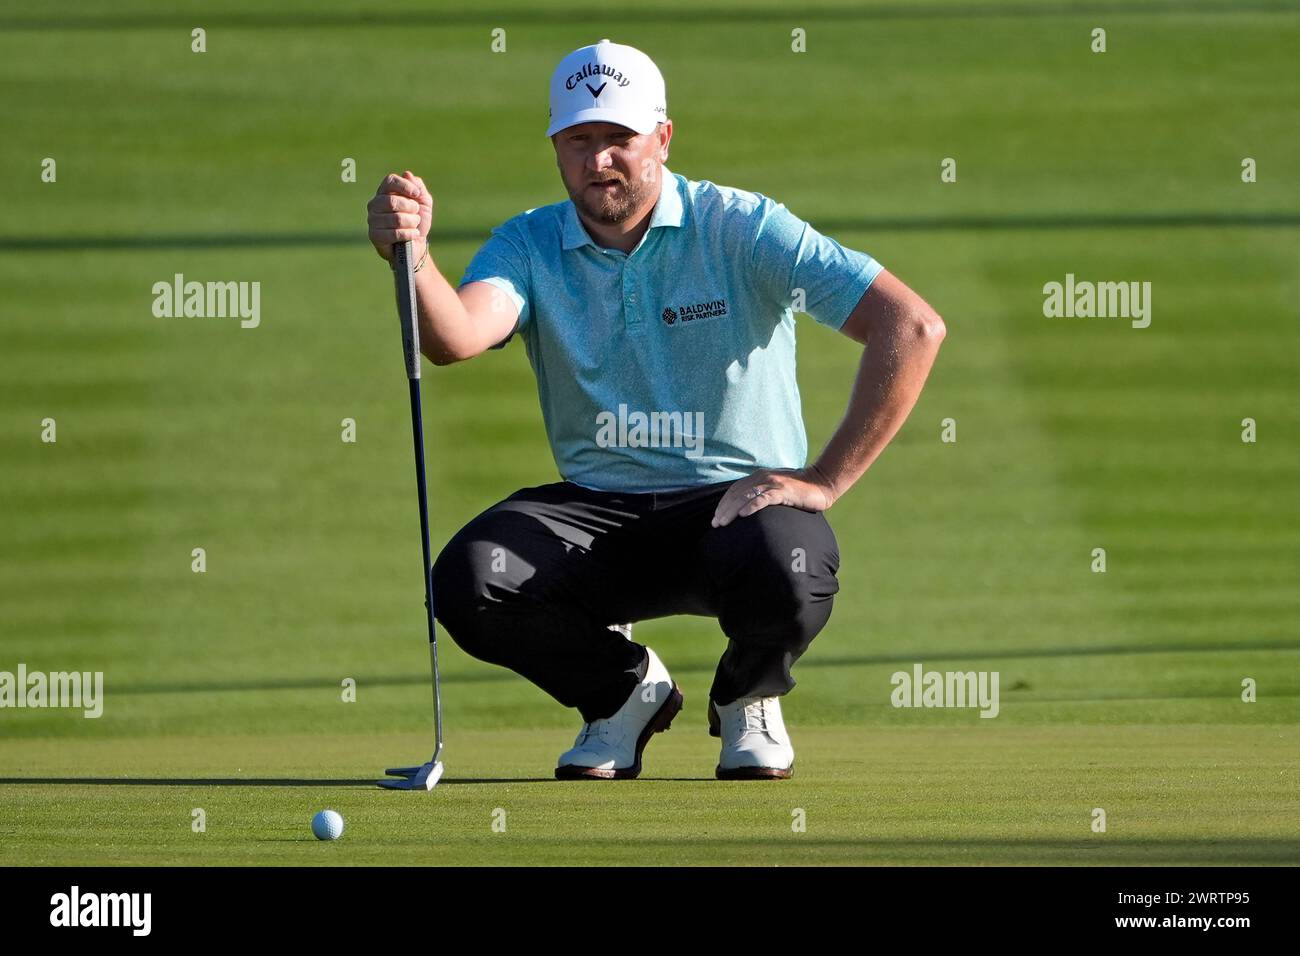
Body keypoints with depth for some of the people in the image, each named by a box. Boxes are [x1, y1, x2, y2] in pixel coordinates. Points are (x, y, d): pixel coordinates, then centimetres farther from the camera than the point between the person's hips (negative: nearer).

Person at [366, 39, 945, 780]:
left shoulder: (740, 230, -8)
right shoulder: (531, 246, 1)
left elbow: (914, 328, -16)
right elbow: (458, 337, -22)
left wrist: (826, 481, -19)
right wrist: (412, 257, -44)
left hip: (737, 498, -3)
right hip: (598, 511, 3)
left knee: (784, 575, -38)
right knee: (468, 581, -26)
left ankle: (750, 699, 2)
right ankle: (624, 689, 7)